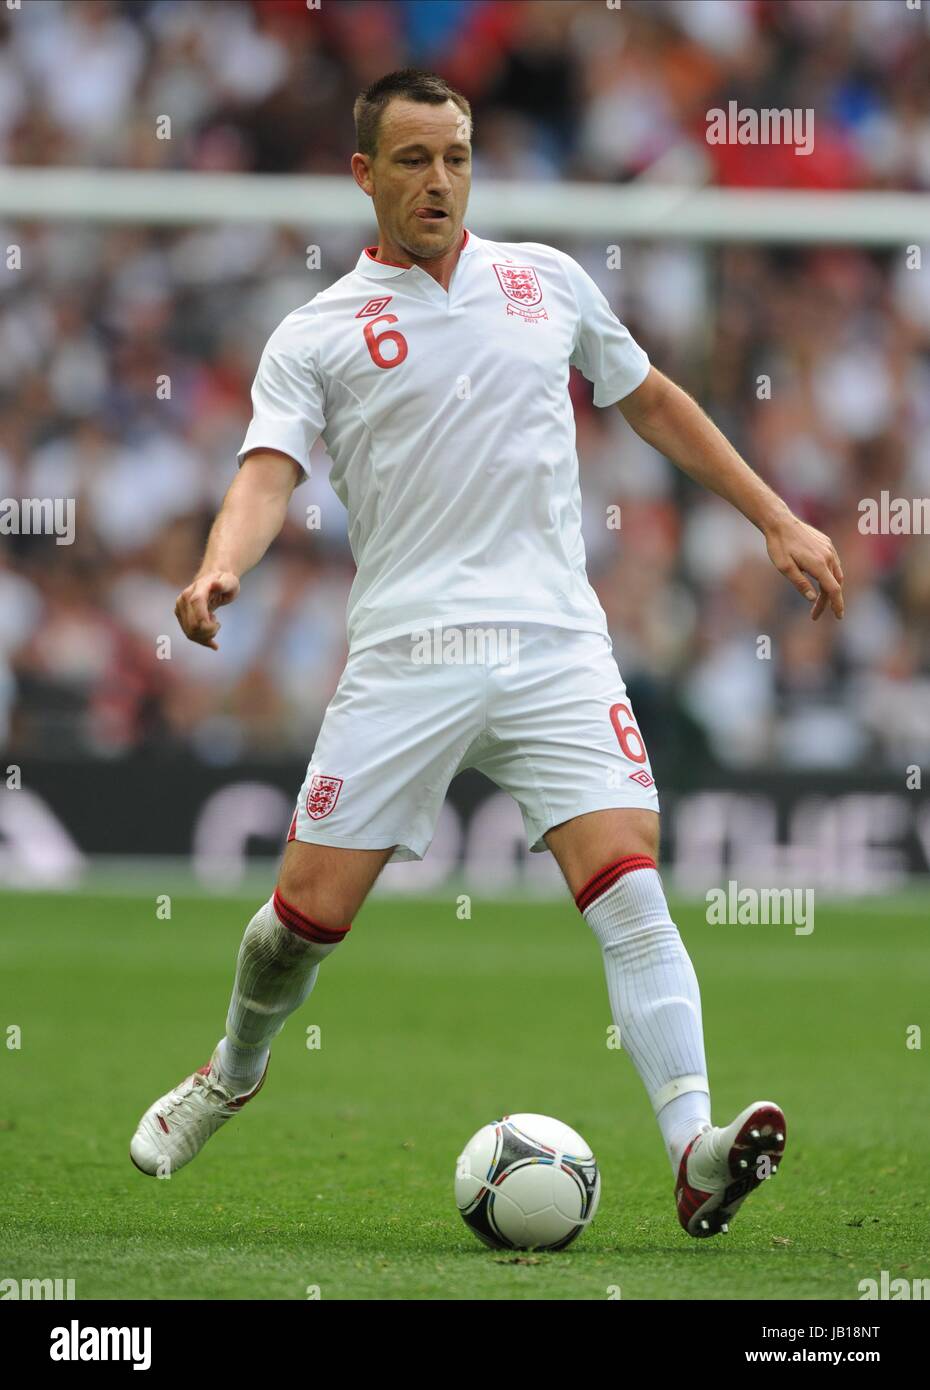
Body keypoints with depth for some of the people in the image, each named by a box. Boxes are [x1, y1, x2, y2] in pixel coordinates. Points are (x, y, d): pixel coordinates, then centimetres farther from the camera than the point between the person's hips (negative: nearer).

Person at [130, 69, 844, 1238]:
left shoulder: (546, 281, 14)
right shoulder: (316, 337, 5)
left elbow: (651, 402, 26)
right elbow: (268, 473, -8)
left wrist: (776, 519, 23)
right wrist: (220, 569, -29)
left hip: (556, 646, 1)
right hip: (405, 653, -1)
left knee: (627, 888, -17)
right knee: (309, 913, 0)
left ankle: (696, 1157, -25)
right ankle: (231, 1076, 31)